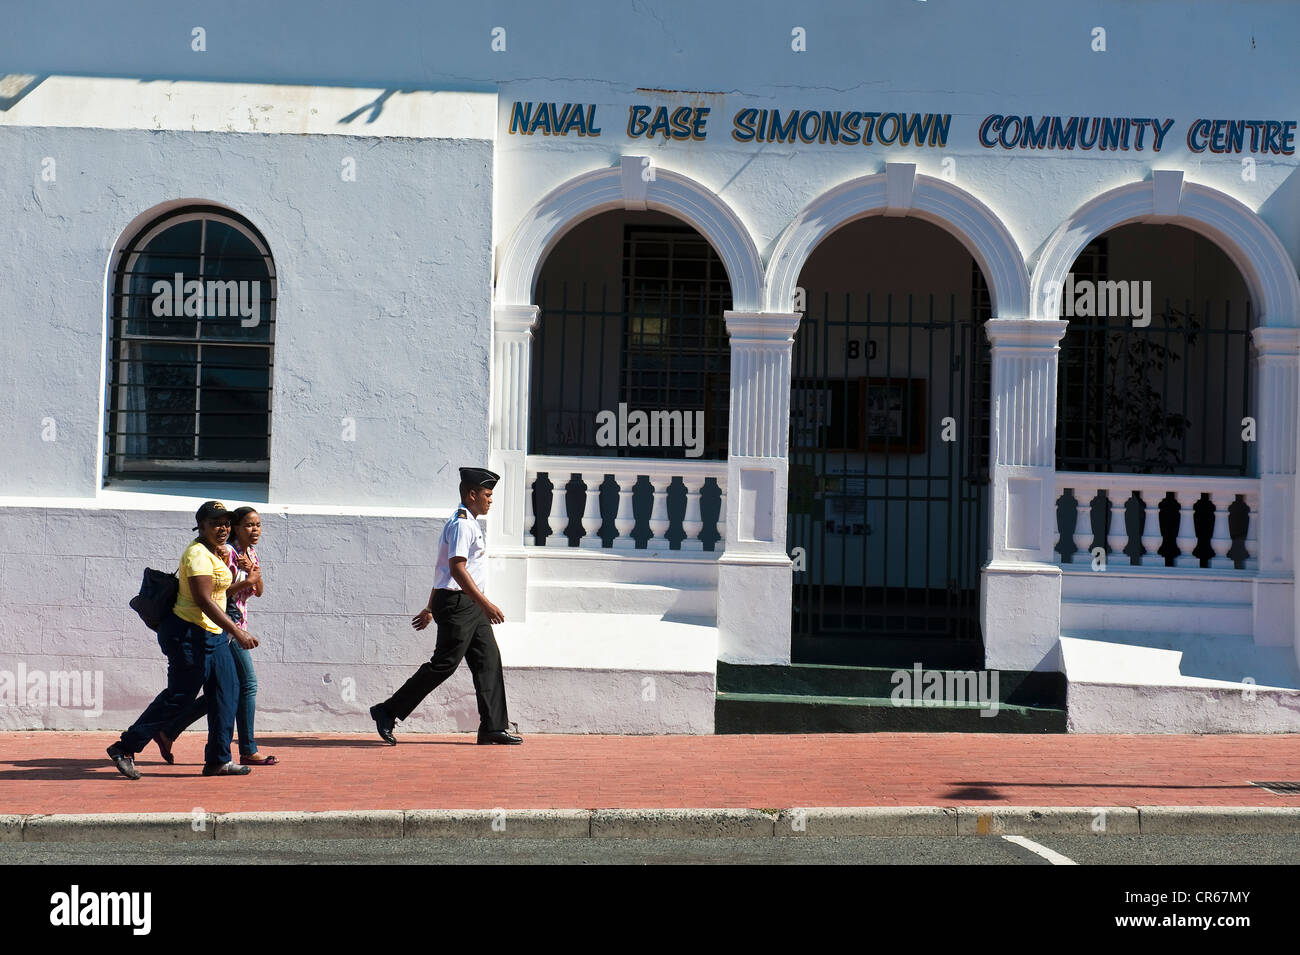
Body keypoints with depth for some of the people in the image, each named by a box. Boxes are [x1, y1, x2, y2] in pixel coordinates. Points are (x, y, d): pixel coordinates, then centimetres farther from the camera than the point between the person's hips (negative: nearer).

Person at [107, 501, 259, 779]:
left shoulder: (215, 554, 15)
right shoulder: (198, 554, -17)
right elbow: (204, 600, -26)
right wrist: (238, 632, -29)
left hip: (212, 635, 10)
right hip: (189, 634, -10)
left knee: (226, 692, 6)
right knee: (178, 696, -5)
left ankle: (218, 761, 10)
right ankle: (125, 749, 5)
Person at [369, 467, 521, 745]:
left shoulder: (468, 524, 20)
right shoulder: (461, 524, -12)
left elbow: (446, 569, 24)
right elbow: (457, 568, -24)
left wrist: (430, 609, 27)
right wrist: (486, 604, -29)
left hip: (471, 606, 10)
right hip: (457, 602, -10)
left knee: (488, 661, 5)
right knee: (444, 664, -9)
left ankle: (493, 727, 5)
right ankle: (387, 712, -2)